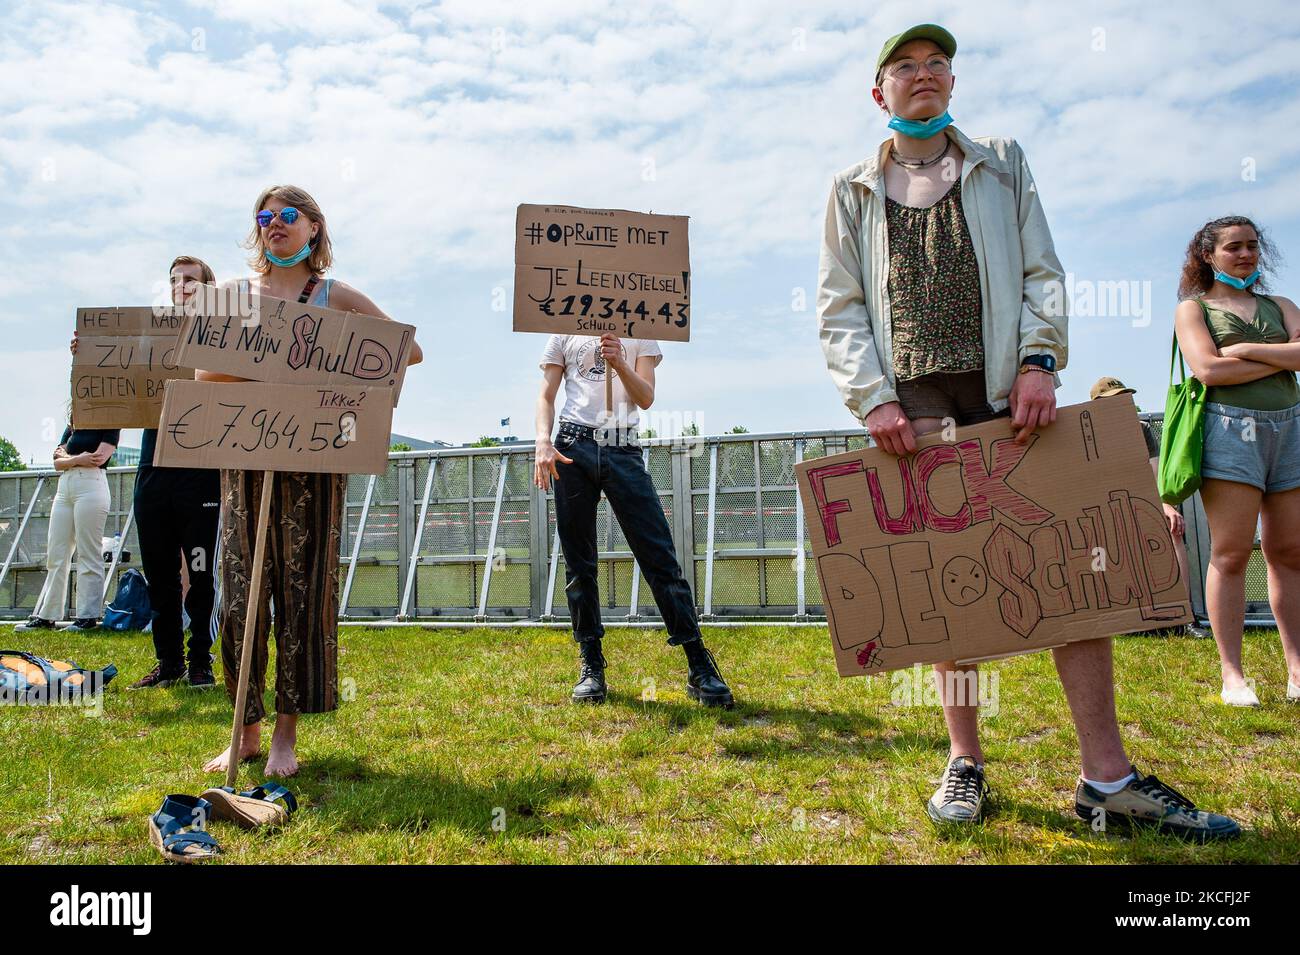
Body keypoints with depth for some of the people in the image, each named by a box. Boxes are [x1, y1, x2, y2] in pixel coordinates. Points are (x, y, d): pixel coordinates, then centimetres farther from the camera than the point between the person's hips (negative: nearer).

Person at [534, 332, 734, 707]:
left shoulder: (640, 335, 16)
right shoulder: (564, 335, 17)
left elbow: (646, 398, 5)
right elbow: (546, 397, 10)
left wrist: (619, 364, -12)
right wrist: (543, 443, -8)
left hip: (624, 451, -1)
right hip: (573, 449, 1)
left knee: (660, 556, -9)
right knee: (578, 562, 0)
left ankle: (699, 667, -8)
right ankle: (591, 664, 8)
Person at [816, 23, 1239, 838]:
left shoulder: (1003, 164, 19)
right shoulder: (854, 192, 15)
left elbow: (1043, 274, 10)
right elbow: (839, 310, 5)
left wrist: (1039, 361, -8)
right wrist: (873, 399, -10)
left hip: (1005, 386, 1)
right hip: (913, 397, -1)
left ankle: (1108, 778, 0)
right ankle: (966, 763, 9)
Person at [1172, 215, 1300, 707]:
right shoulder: (1193, 308, 9)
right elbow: (1208, 369, -9)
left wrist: (1246, 350, -8)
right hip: (1230, 427, -4)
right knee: (1230, 553, -7)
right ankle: (1232, 675, -4)